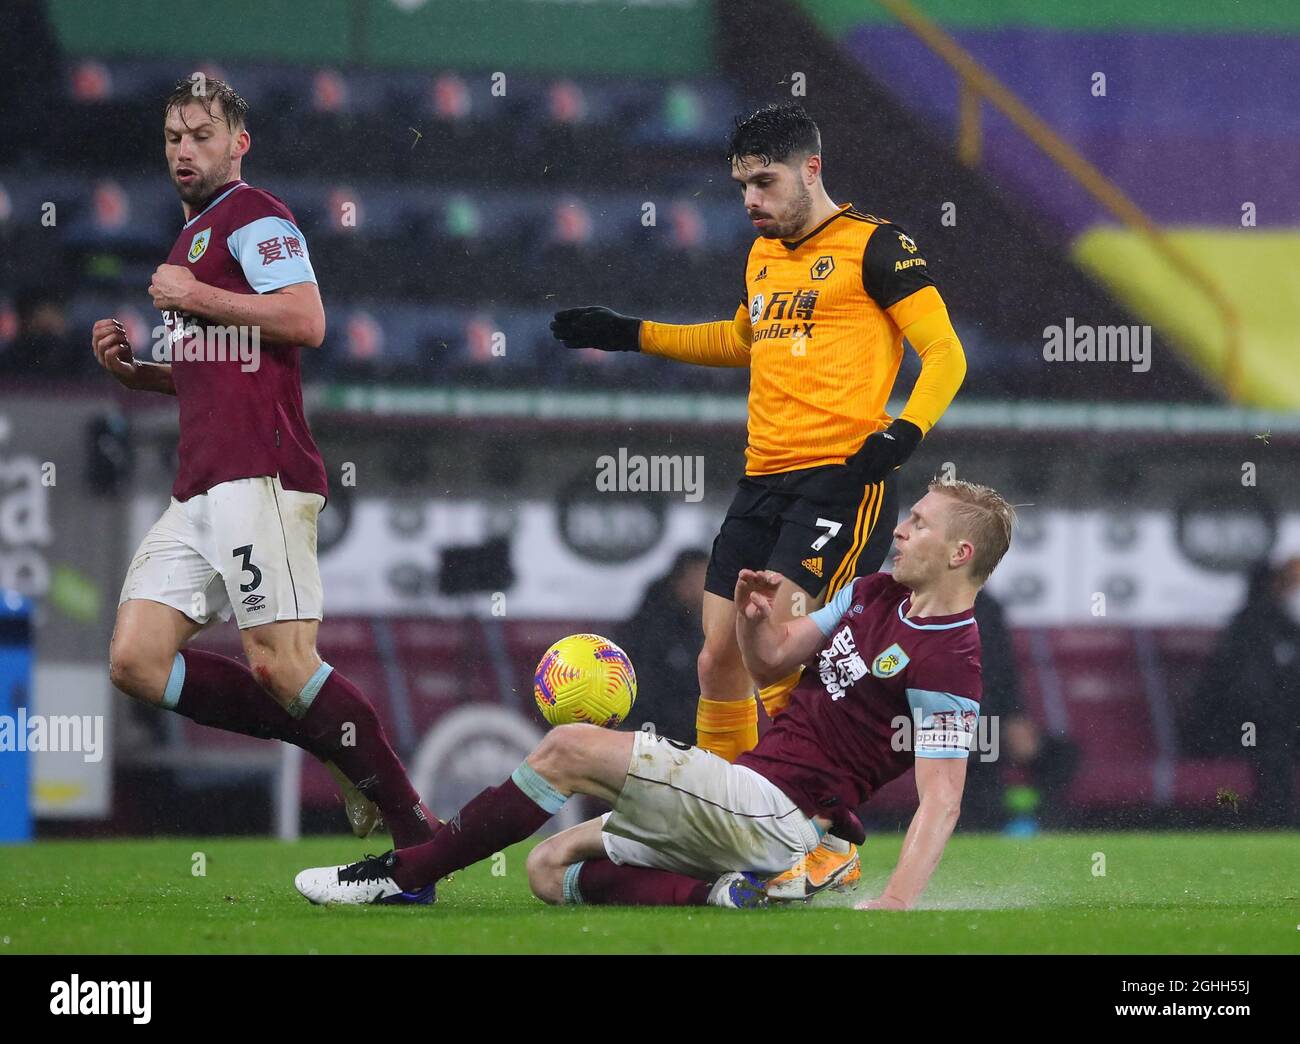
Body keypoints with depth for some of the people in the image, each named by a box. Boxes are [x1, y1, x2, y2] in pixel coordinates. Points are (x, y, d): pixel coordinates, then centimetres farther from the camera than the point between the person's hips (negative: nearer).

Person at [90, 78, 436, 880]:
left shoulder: (253, 217, -2)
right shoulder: (195, 236, 28)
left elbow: (305, 320, -17)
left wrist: (193, 297, -10)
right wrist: (135, 369, 17)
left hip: (259, 473, -10)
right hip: (200, 488, 10)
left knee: (280, 665, -18)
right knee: (137, 662, -3)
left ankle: (418, 835, -12)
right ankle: (344, 749, 2)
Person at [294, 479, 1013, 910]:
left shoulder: (948, 660, -14)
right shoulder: (878, 593, 15)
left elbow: (942, 799, -21)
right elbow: (770, 660, 23)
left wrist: (896, 903, -33)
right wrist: (753, 614, -2)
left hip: (772, 810, -11)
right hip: (752, 800, 11)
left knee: (568, 748, -16)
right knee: (550, 870, 6)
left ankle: (404, 873, -12)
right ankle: (715, 896, -12)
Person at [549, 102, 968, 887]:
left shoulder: (873, 245, -5)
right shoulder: (764, 254, 18)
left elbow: (945, 355, -8)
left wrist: (905, 430, -24)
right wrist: (630, 335, 34)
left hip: (842, 478, -8)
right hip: (763, 480, 8)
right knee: (720, 660, 6)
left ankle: (823, 848, -10)